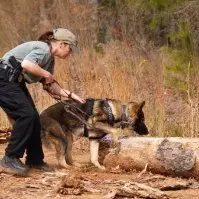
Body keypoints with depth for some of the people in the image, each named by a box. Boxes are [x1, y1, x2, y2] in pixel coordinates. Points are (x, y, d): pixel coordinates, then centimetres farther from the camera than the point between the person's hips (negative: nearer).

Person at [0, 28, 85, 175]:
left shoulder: (50, 58, 14)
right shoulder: (43, 49, -16)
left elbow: (50, 85, 18)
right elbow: (26, 64, -34)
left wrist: (71, 95, 13)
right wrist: (46, 74, -19)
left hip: (16, 83, 10)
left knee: (34, 118, 7)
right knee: (26, 114, -17)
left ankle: (35, 160, 18)